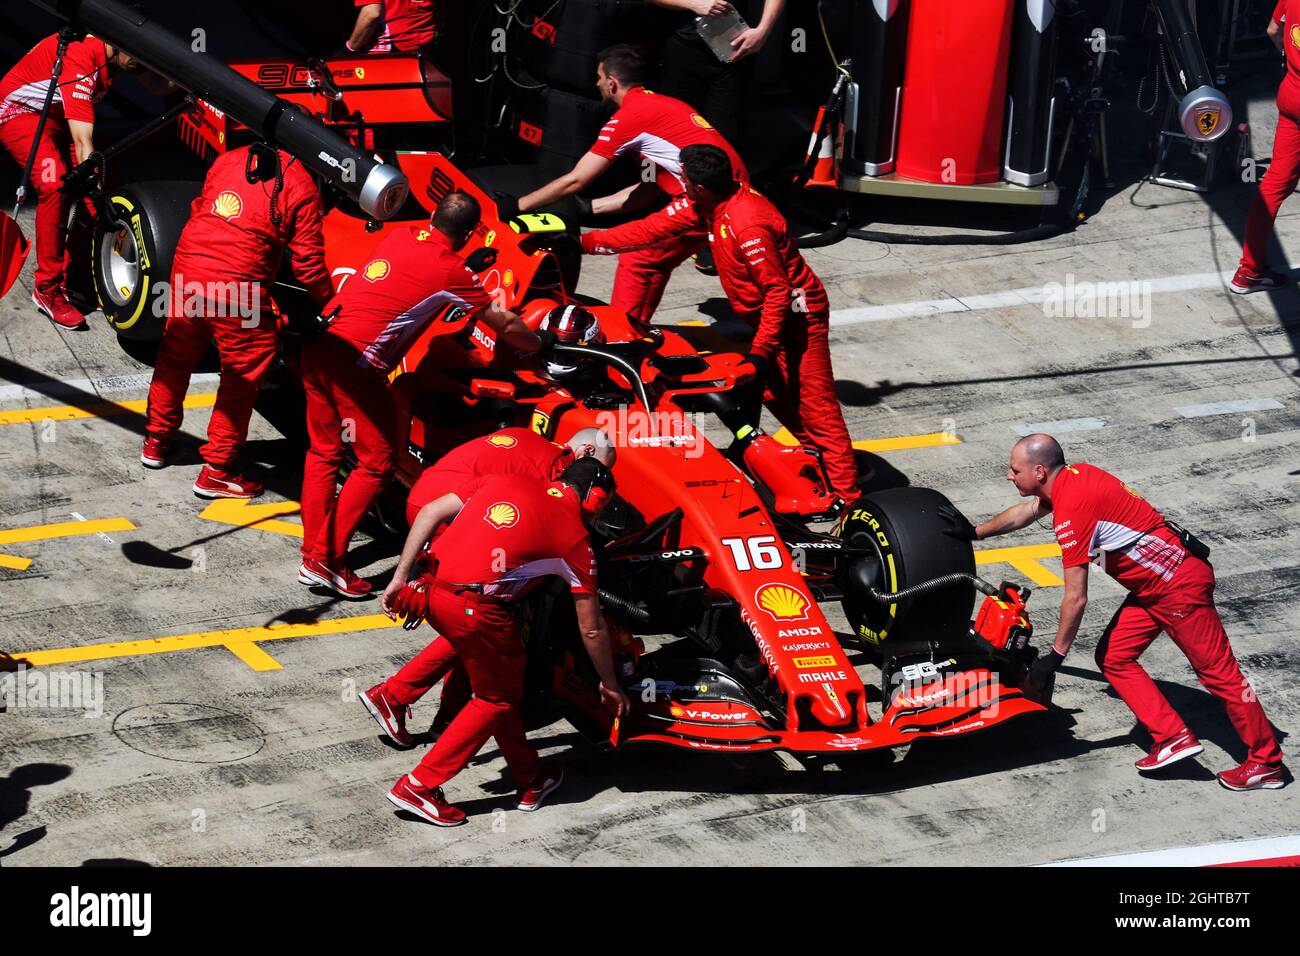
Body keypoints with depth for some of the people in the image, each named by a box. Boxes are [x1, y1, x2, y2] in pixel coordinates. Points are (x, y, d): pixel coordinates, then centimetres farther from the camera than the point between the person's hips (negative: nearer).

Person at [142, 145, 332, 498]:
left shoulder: (229, 159, 13)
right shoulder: (301, 186, -3)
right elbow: (307, 261, -4)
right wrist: (329, 304, 9)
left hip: (186, 270, 6)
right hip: (238, 290, -6)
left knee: (175, 357, 24)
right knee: (243, 376, 9)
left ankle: (156, 441, 39)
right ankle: (217, 470, 12)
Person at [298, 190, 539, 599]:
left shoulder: (401, 235, 15)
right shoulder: (451, 270, -3)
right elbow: (504, 324, 9)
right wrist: (541, 347, 27)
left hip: (319, 342, 7)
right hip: (356, 362, -7)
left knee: (323, 452, 17)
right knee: (376, 462, 4)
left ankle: (312, 555, 20)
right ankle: (328, 561, 2)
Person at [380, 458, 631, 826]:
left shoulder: (507, 482, 17)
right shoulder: (575, 537, 6)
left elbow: (431, 513, 11)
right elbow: (591, 629, 12)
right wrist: (610, 685, 26)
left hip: (432, 590, 6)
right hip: (475, 610, -6)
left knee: (503, 681, 24)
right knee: (498, 698, 16)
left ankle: (530, 779, 35)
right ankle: (419, 786, 14)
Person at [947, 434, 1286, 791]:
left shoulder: (1071, 508, -23)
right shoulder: (1072, 477, 4)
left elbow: (1076, 598, -20)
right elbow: (1026, 511, 28)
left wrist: (1055, 655, -11)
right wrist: (975, 532, 37)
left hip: (1179, 583, -10)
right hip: (1153, 584, 10)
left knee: (1217, 671, -3)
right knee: (1113, 657, 10)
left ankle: (1266, 763, 4)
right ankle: (1174, 738, 9)